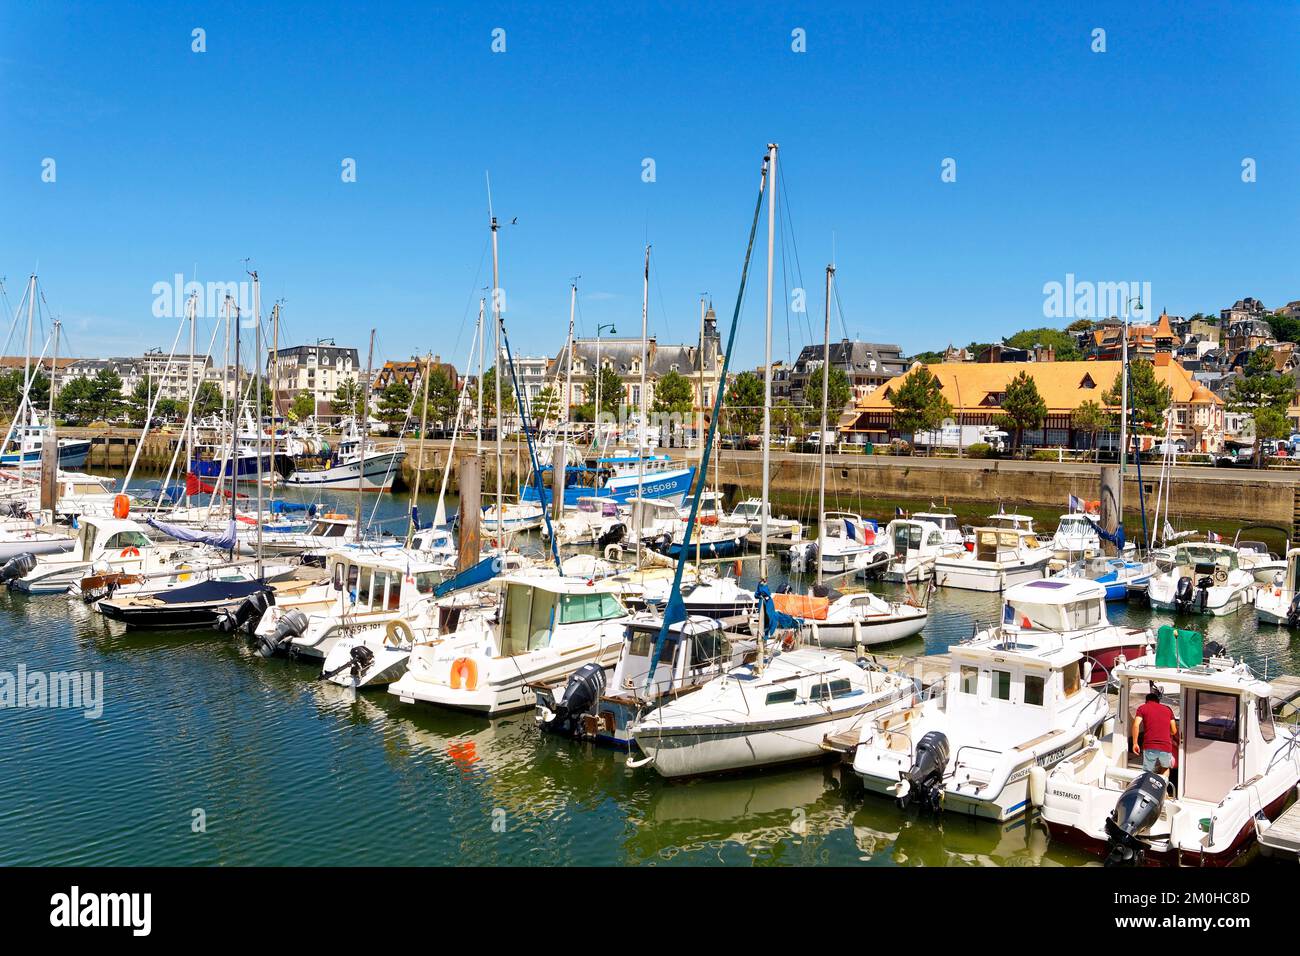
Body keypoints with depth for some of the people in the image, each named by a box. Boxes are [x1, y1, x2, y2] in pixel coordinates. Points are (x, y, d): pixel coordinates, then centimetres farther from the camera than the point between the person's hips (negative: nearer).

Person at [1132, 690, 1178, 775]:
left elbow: (1136, 725, -5)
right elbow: (1174, 731, 18)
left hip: (1149, 746, -2)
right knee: (1165, 768, 26)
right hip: (1166, 746, 2)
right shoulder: (1167, 709, 19)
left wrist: (1135, 743, 0)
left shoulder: (1142, 708, 11)